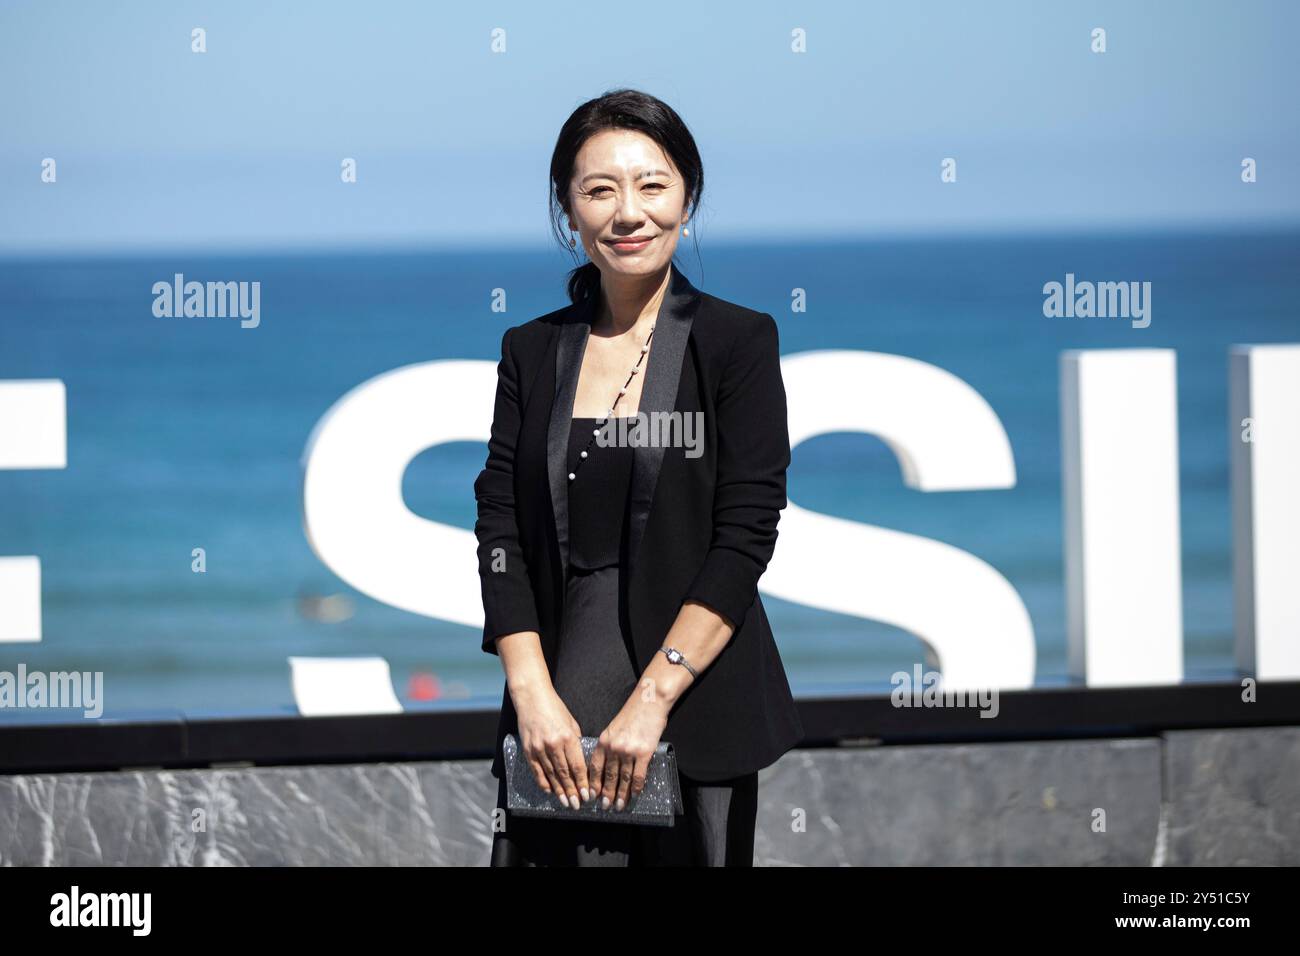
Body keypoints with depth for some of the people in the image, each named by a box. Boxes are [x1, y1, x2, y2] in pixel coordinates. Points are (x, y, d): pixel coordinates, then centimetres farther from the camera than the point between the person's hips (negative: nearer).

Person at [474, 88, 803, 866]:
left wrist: (650, 702, -15)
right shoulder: (533, 351, 8)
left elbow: (745, 537, -9)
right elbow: (500, 529, 3)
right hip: (554, 719, 2)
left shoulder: (739, 342, -2)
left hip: (693, 709, -2)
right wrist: (533, 697, -10)